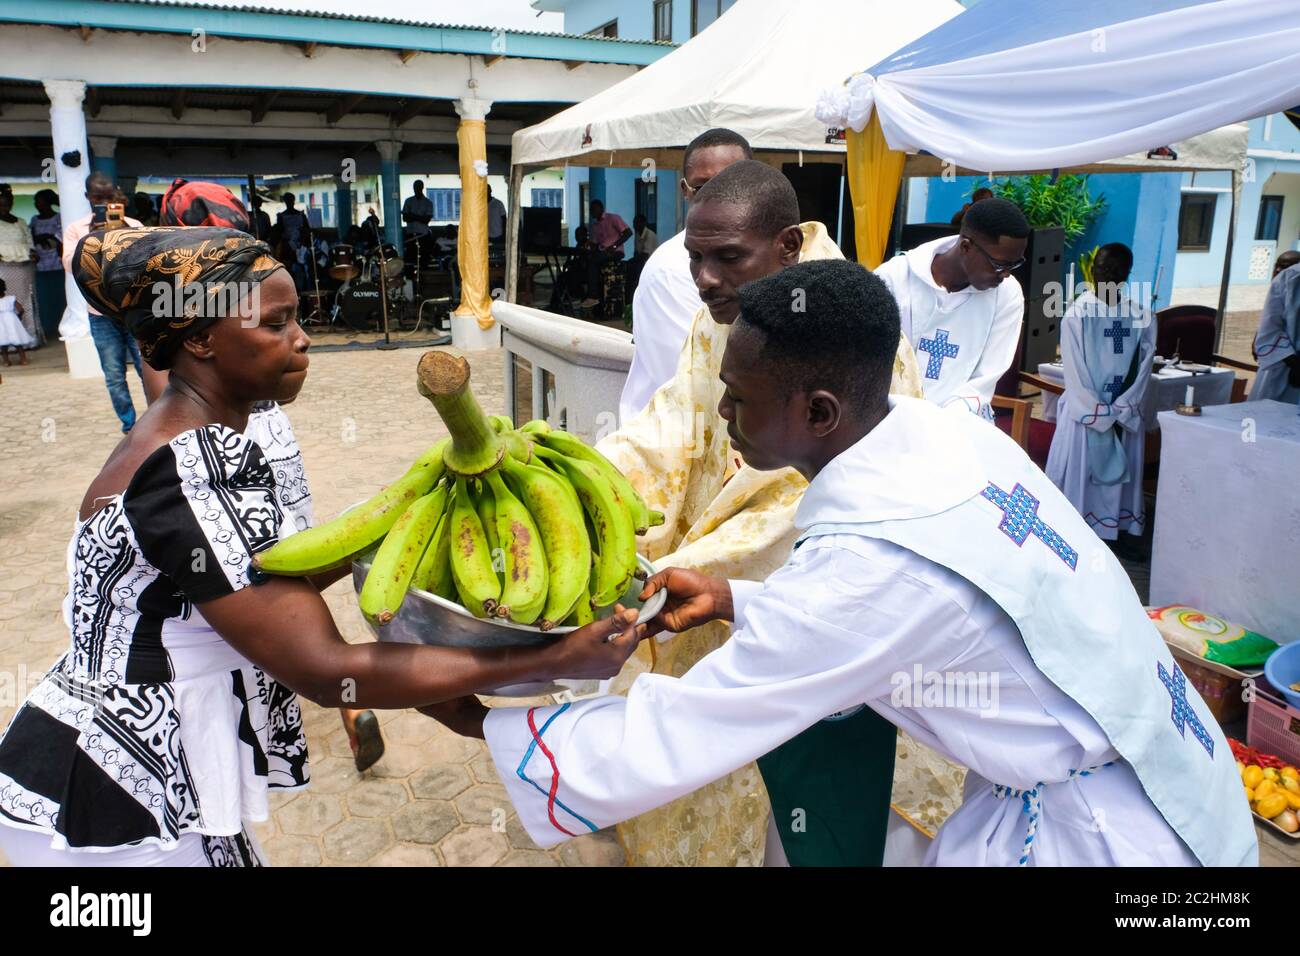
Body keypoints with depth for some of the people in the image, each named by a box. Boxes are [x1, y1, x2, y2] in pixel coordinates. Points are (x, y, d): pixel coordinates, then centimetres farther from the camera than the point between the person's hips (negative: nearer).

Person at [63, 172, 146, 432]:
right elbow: (70, 266, -8)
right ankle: (128, 422, 16)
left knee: (148, 369, 1)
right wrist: (89, 237, -20)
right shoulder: (76, 228, 4)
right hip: (101, 315, 1)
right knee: (114, 376, 4)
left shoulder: (133, 225, 4)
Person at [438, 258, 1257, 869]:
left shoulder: (873, 558, -32)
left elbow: (672, 739, -26)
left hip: (1112, 833, -7)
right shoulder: (948, 434, -8)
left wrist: (483, 722, -14)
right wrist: (732, 600, 3)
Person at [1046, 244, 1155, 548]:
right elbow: (1076, 374, -9)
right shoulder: (1077, 315, -7)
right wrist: (1100, 416, -11)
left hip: (1125, 416, 3)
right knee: (1079, 477, 1)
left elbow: (1143, 369, 2)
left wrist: (1120, 412, -7)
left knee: (1120, 477, 9)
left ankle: (1114, 535, 19)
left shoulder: (1141, 317, 2)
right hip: (1085, 414, -3)